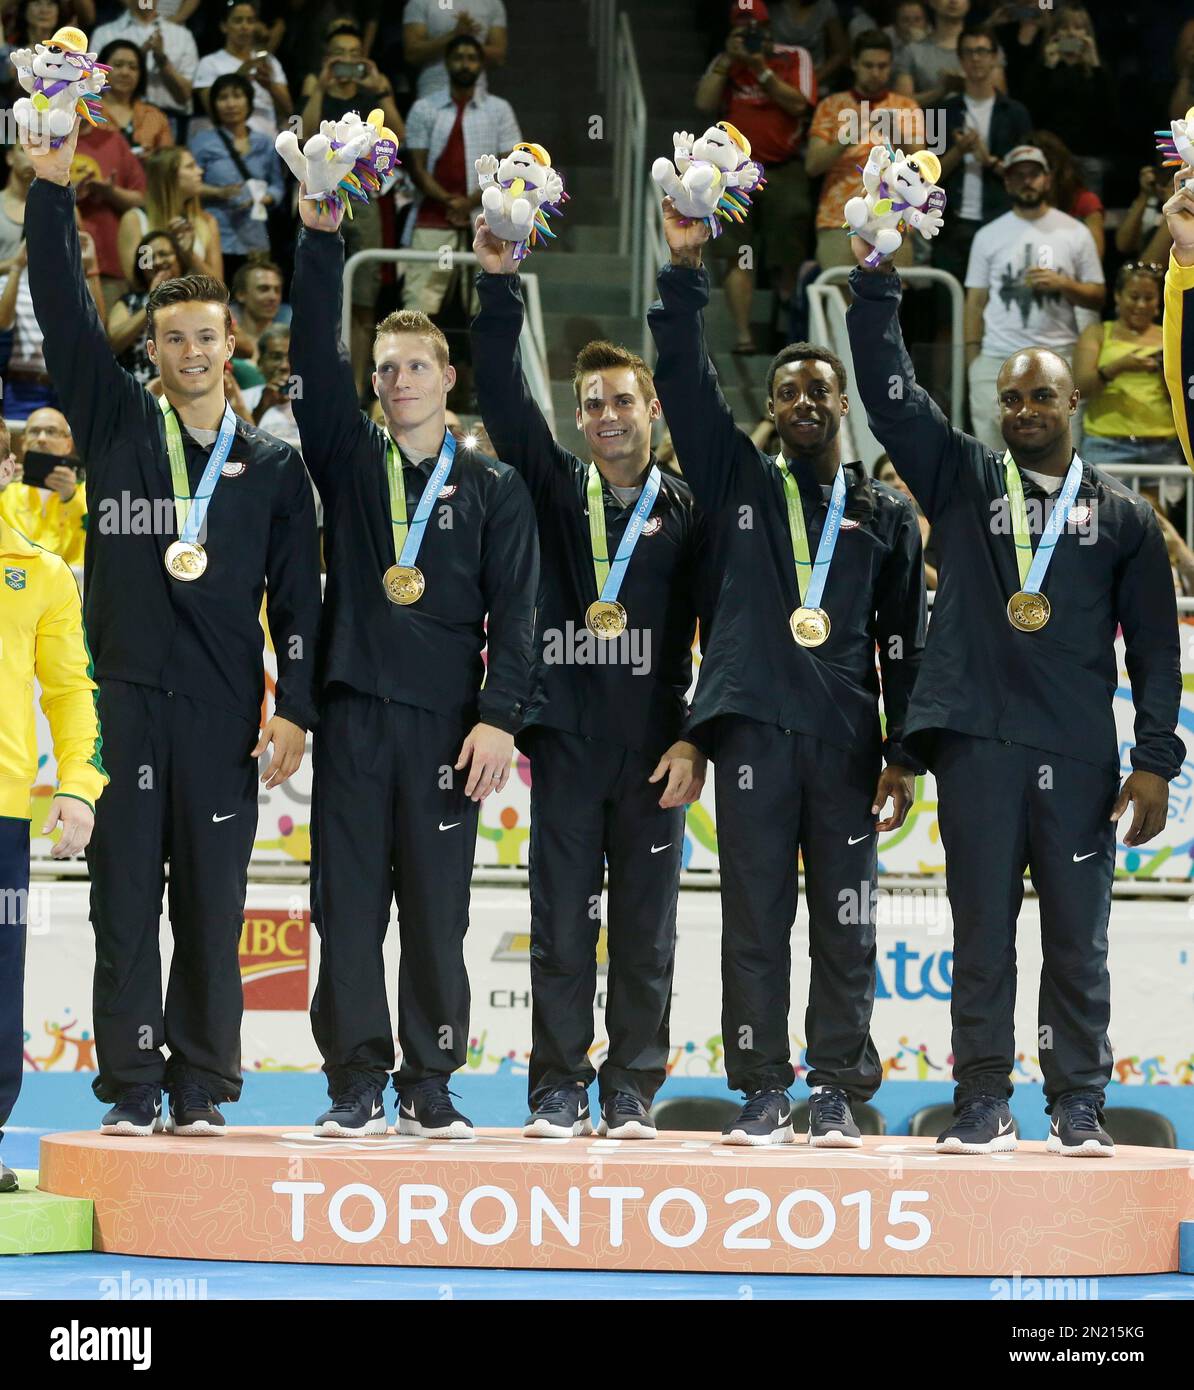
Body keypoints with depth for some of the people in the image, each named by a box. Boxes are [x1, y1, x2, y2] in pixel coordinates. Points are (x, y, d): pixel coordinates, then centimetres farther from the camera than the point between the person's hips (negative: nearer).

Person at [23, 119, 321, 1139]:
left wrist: (295, 706, -2)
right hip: (123, 700, 0)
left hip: (222, 710, 0)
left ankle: (202, 1093, 6)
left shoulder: (273, 465, 11)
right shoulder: (116, 424, 10)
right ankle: (131, 1091, 2)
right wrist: (53, 190, -7)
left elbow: (299, 593, 8)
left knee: (213, 906, 2)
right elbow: (65, 315, 2)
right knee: (125, 906, -1)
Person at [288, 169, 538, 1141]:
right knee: (349, 902, -2)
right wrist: (320, 240, -8)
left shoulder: (494, 488, 10)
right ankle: (356, 1084, 2)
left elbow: (513, 611, 4)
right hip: (355, 712, 1)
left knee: (438, 907, 0)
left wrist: (499, 716, -7)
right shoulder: (349, 459, 13)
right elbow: (316, 361, 1)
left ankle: (430, 1086, 6)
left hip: (447, 721, -1)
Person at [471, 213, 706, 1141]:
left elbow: (718, 637, 2)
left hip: (655, 747, -1)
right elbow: (504, 400, 1)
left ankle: (632, 1095, 7)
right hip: (567, 740, 1)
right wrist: (499, 284, -7)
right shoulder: (556, 491, 10)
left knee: (646, 929, 2)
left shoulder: (688, 515, 6)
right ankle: (560, 1093, 4)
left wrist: (696, 739, -7)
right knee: (561, 925, 0)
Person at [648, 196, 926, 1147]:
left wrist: (905, 756, 4)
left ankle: (837, 1094, 4)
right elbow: (686, 384, 2)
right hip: (754, 729, 0)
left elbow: (907, 640, 11)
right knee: (755, 917, -2)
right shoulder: (739, 483, 12)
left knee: (846, 921, 0)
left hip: (846, 738, 0)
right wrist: (685, 273, -8)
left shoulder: (887, 514, 13)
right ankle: (764, 1093, 2)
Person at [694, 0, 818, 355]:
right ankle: (743, 334, -15)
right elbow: (705, 102, -3)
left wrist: (760, 69, -12)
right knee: (738, 257, -10)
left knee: (789, 259, -4)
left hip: (785, 169, -1)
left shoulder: (795, 59, 6)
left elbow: (797, 103, -9)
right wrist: (728, 59, -7)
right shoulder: (725, 64, 13)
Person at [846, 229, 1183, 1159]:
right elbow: (889, 394, 4)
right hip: (979, 744, 0)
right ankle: (983, 1107, 6)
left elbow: (1156, 645, 10)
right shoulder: (963, 479, 13)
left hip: (1080, 757, 0)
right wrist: (876, 280, -4)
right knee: (982, 936, 1)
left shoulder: (1123, 515, 12)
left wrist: (1156, 761, 1)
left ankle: (1080, 1108, 7)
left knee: (1078, 941, 1)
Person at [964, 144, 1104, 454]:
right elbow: (976, 302, 10)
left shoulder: (1075, 233, 9)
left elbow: (1097, 296, 8)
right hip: (997, 359, 1)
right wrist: (972, 359, 1)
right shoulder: (988, 236, 11)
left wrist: (1063, 284, -12)